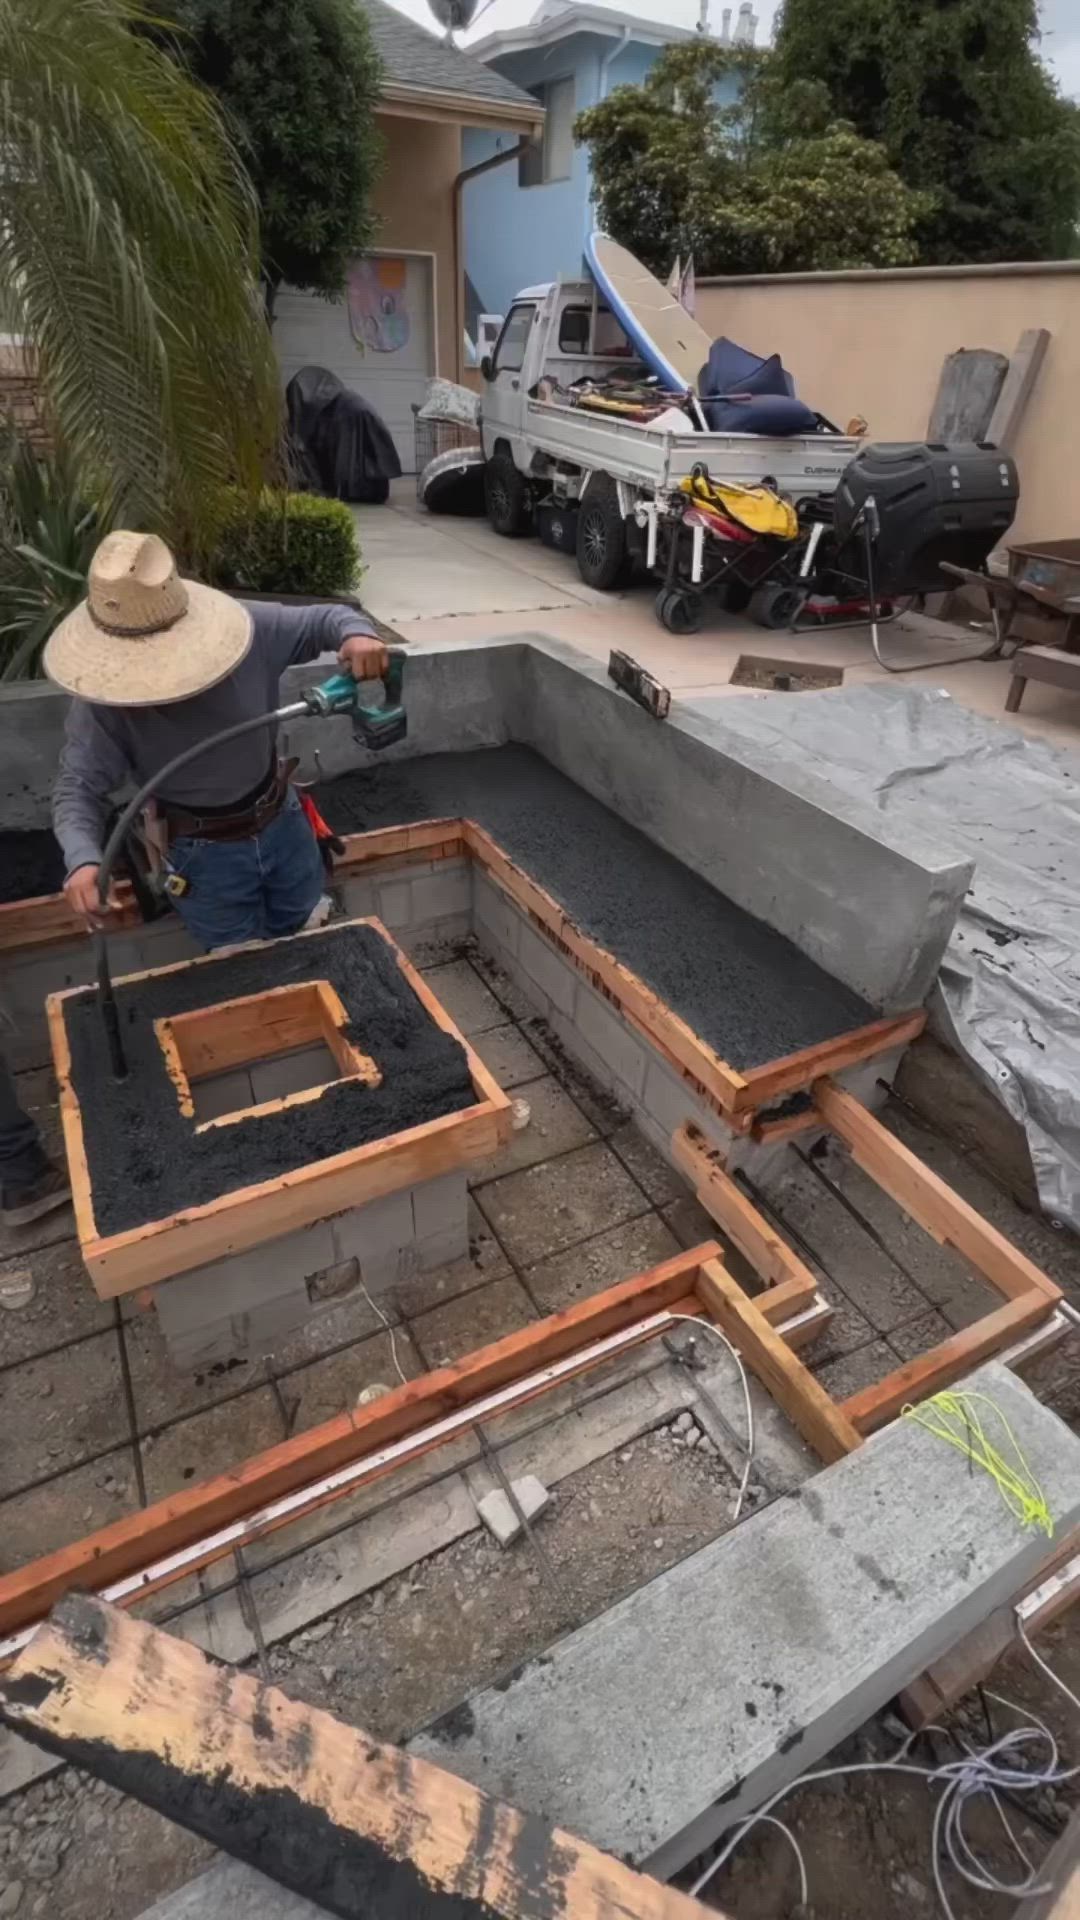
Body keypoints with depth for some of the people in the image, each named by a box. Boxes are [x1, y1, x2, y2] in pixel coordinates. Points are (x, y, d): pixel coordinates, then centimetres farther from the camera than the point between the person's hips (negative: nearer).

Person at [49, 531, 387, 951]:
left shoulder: (245, 623, -19)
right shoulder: (103, 699, -21)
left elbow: (323, 619, -8)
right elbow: (79, 787, -18)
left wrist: (355, 632, -33)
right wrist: (83, 859, -38)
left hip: (281, 821, 3)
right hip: (205, 853, -2)